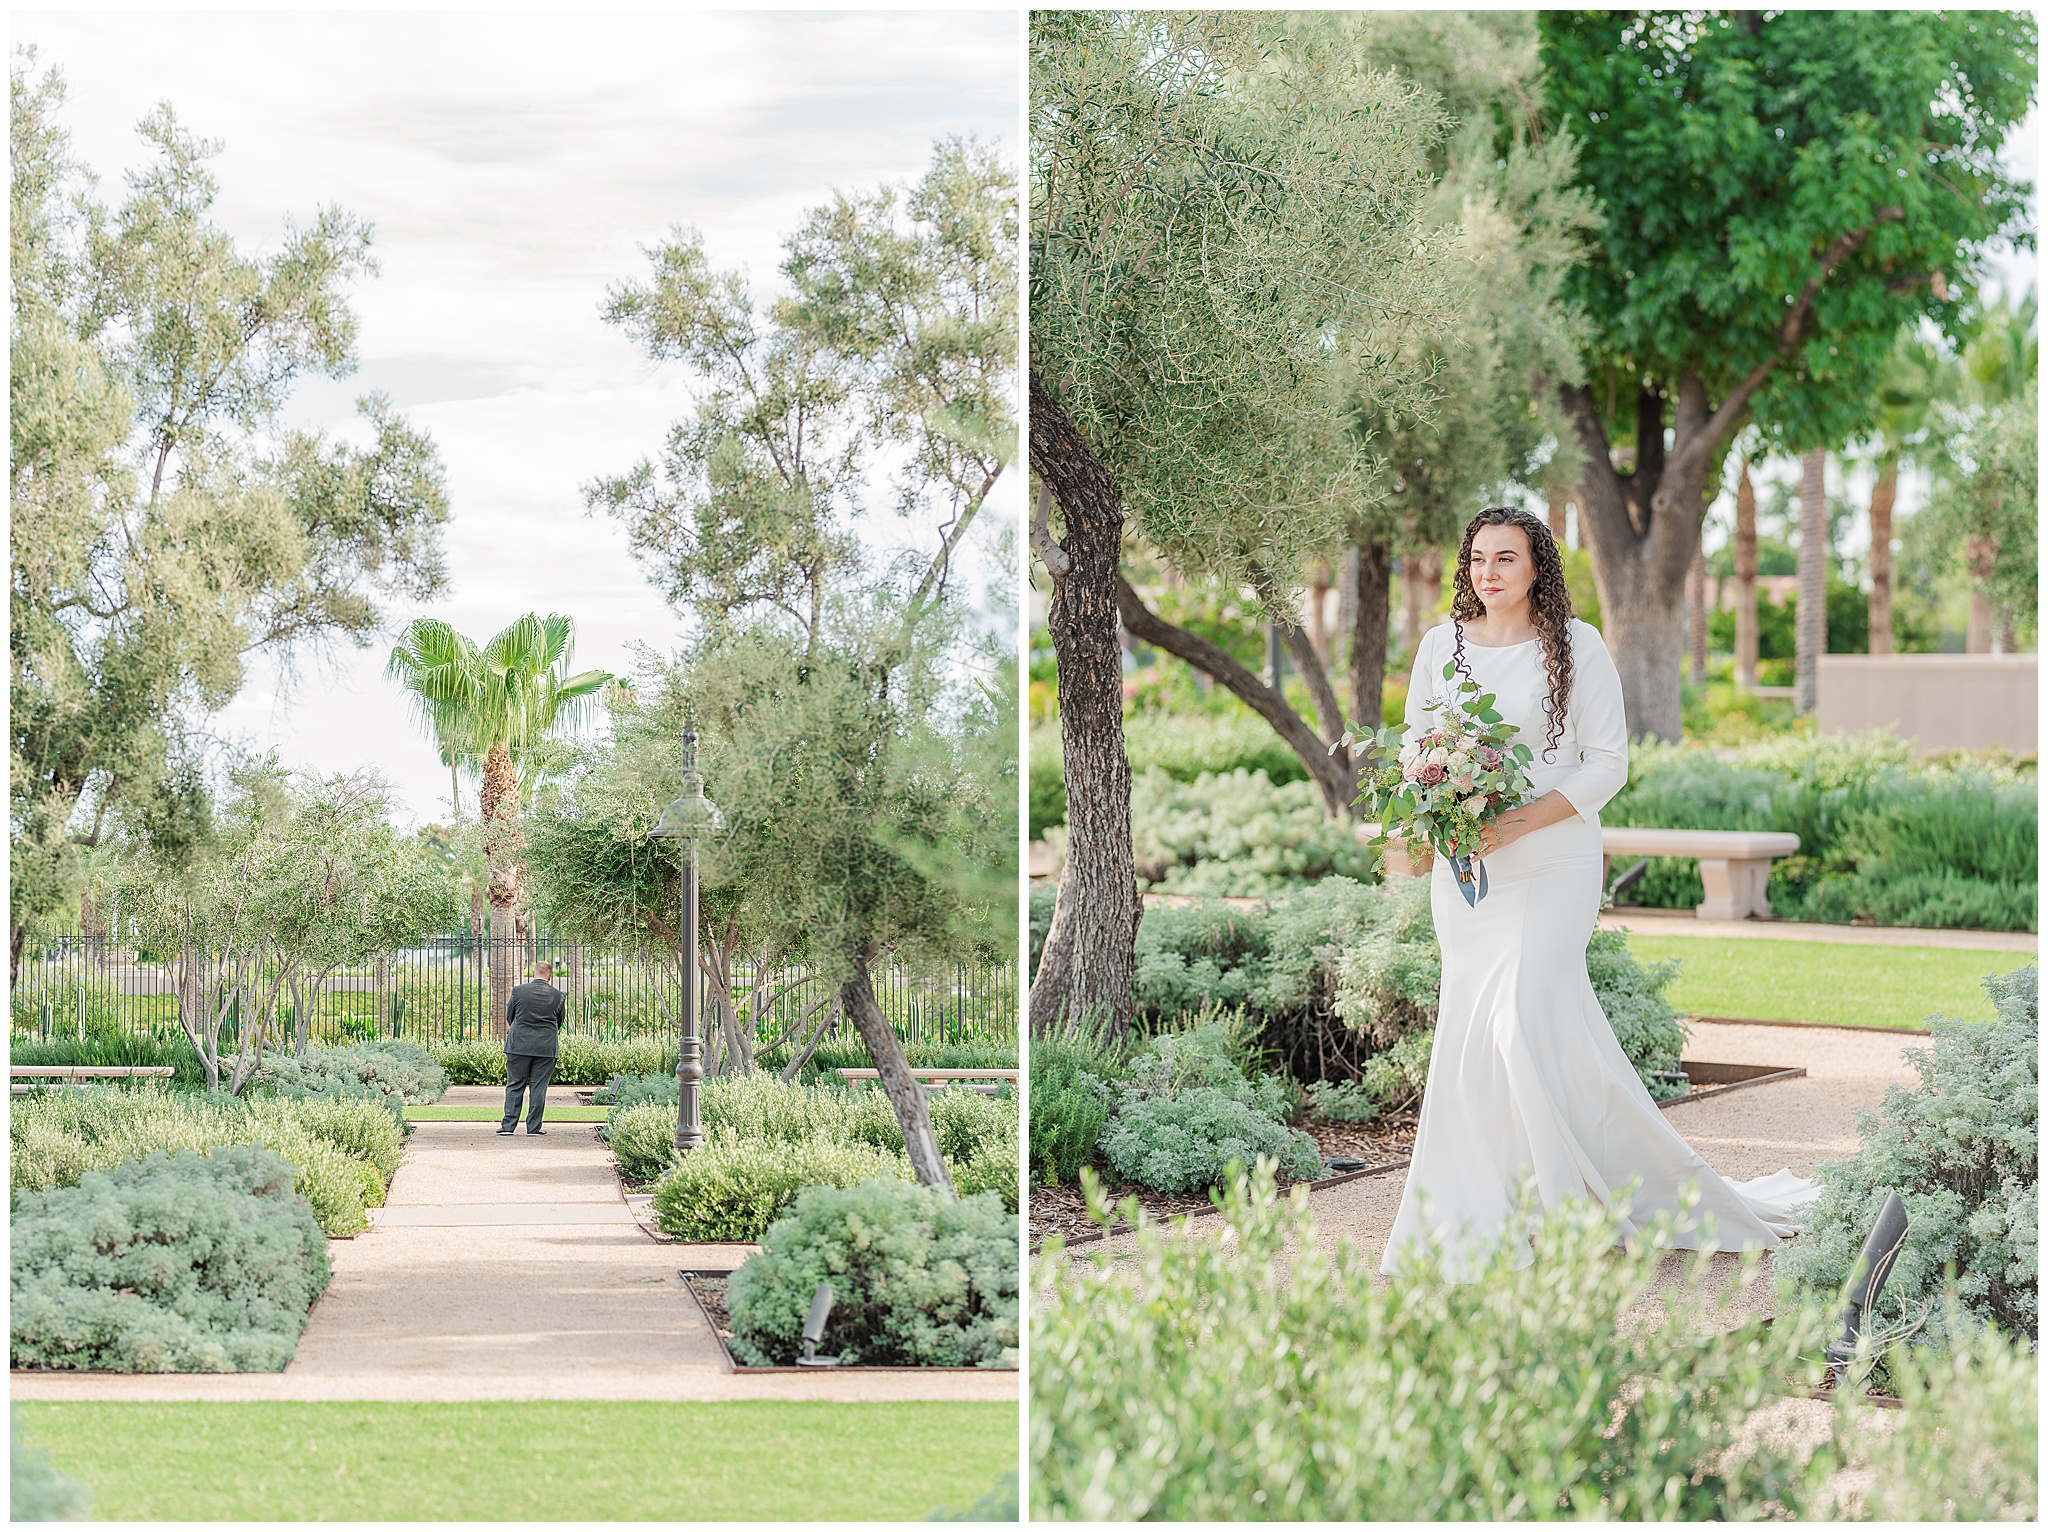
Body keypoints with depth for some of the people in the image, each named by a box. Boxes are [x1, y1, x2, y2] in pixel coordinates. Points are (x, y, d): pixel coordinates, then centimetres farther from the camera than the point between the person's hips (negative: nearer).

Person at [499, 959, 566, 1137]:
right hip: (547, 1047, 0)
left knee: (514, 1085, 8)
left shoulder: (519, 991, -3)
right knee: (539, 1087, 4)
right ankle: (534, 1127, 5)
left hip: (519, 1044, 0)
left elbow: (509, 1016, 9)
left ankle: (509, 1124, 5)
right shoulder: (558, 996, 0)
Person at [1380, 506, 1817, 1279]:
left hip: (1551, 860, -4)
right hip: (1464, 865, 4)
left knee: (1527, 1013, -15)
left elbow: (1608, 761, -5)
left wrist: (1521, 822, -17)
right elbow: (1413, 744, 16)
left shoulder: (1576, 647, -3)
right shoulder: (1441, 645, 9)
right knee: (1471, 1025, 3)